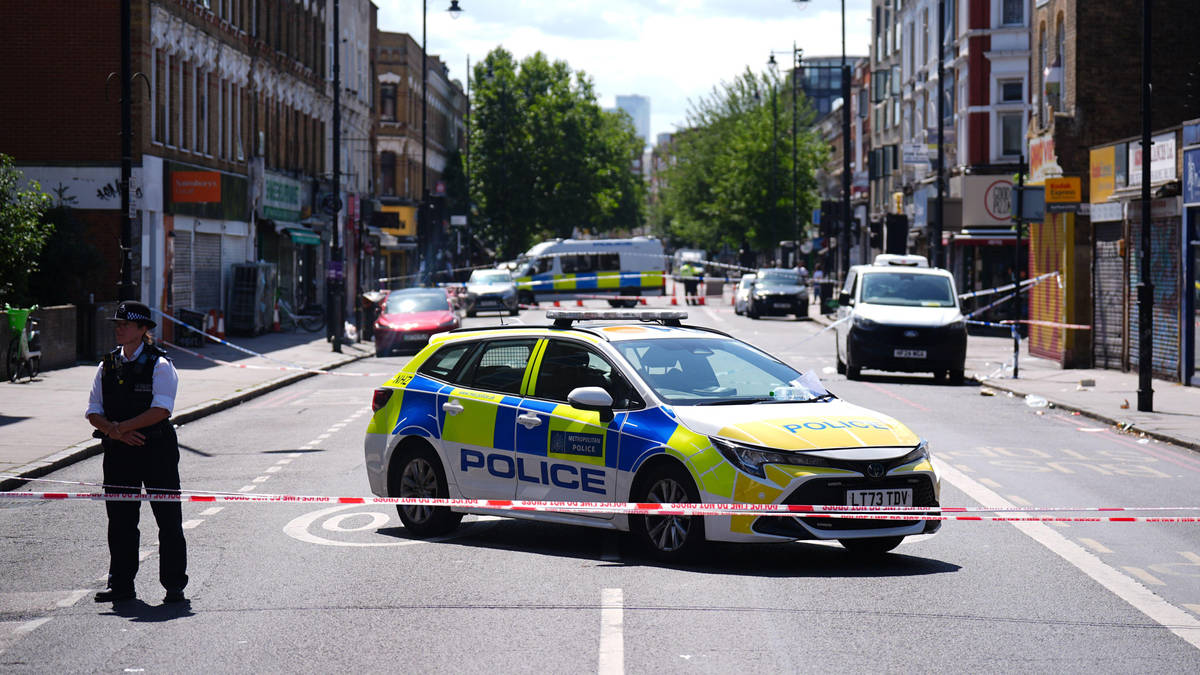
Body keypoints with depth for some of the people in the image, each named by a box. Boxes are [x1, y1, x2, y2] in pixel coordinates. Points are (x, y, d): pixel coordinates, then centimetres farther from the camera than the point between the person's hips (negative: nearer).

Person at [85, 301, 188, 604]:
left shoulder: (160, 365, -5)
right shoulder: (107, 365, 10)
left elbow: (161, 410, -16)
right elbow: (93, 411, 8)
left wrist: (121, 427, -16)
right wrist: (114, 431, -12)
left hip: (156, 450, -4)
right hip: (118, 453, 5)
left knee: (168, 519, -1)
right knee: (120, 520, 7)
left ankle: (174, 585, 6)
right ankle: (121, 585, 15)